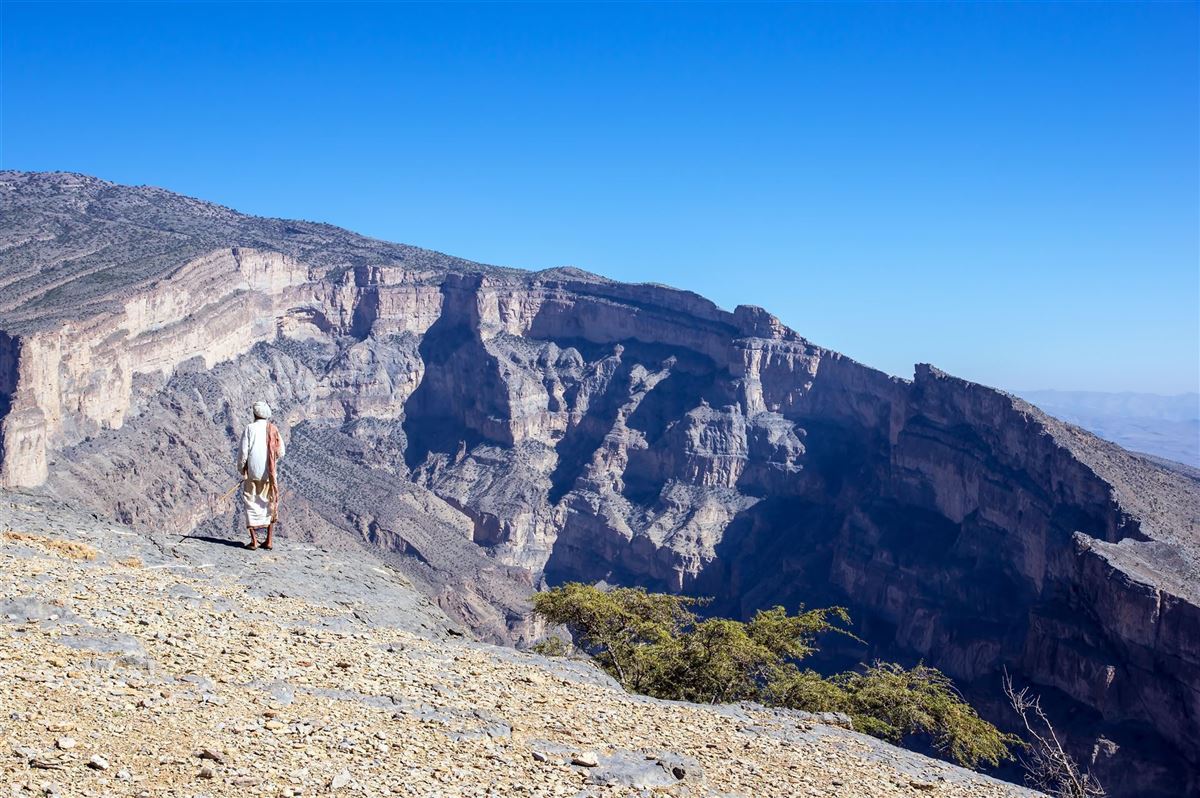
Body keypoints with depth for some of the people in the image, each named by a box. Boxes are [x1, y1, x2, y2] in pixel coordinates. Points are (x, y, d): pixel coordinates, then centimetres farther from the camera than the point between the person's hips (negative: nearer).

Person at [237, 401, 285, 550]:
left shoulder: (250, 429, -5)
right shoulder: (273, 429, 2)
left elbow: (243, 452, -6)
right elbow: (280, 453, 3)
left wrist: (241, 470, 8)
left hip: (253, 472, -2)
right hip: (269, 474, 2)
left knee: (251, 504, 6)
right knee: (270, 504, 13)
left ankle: (254, 540, 1)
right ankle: (269, 540, 12)